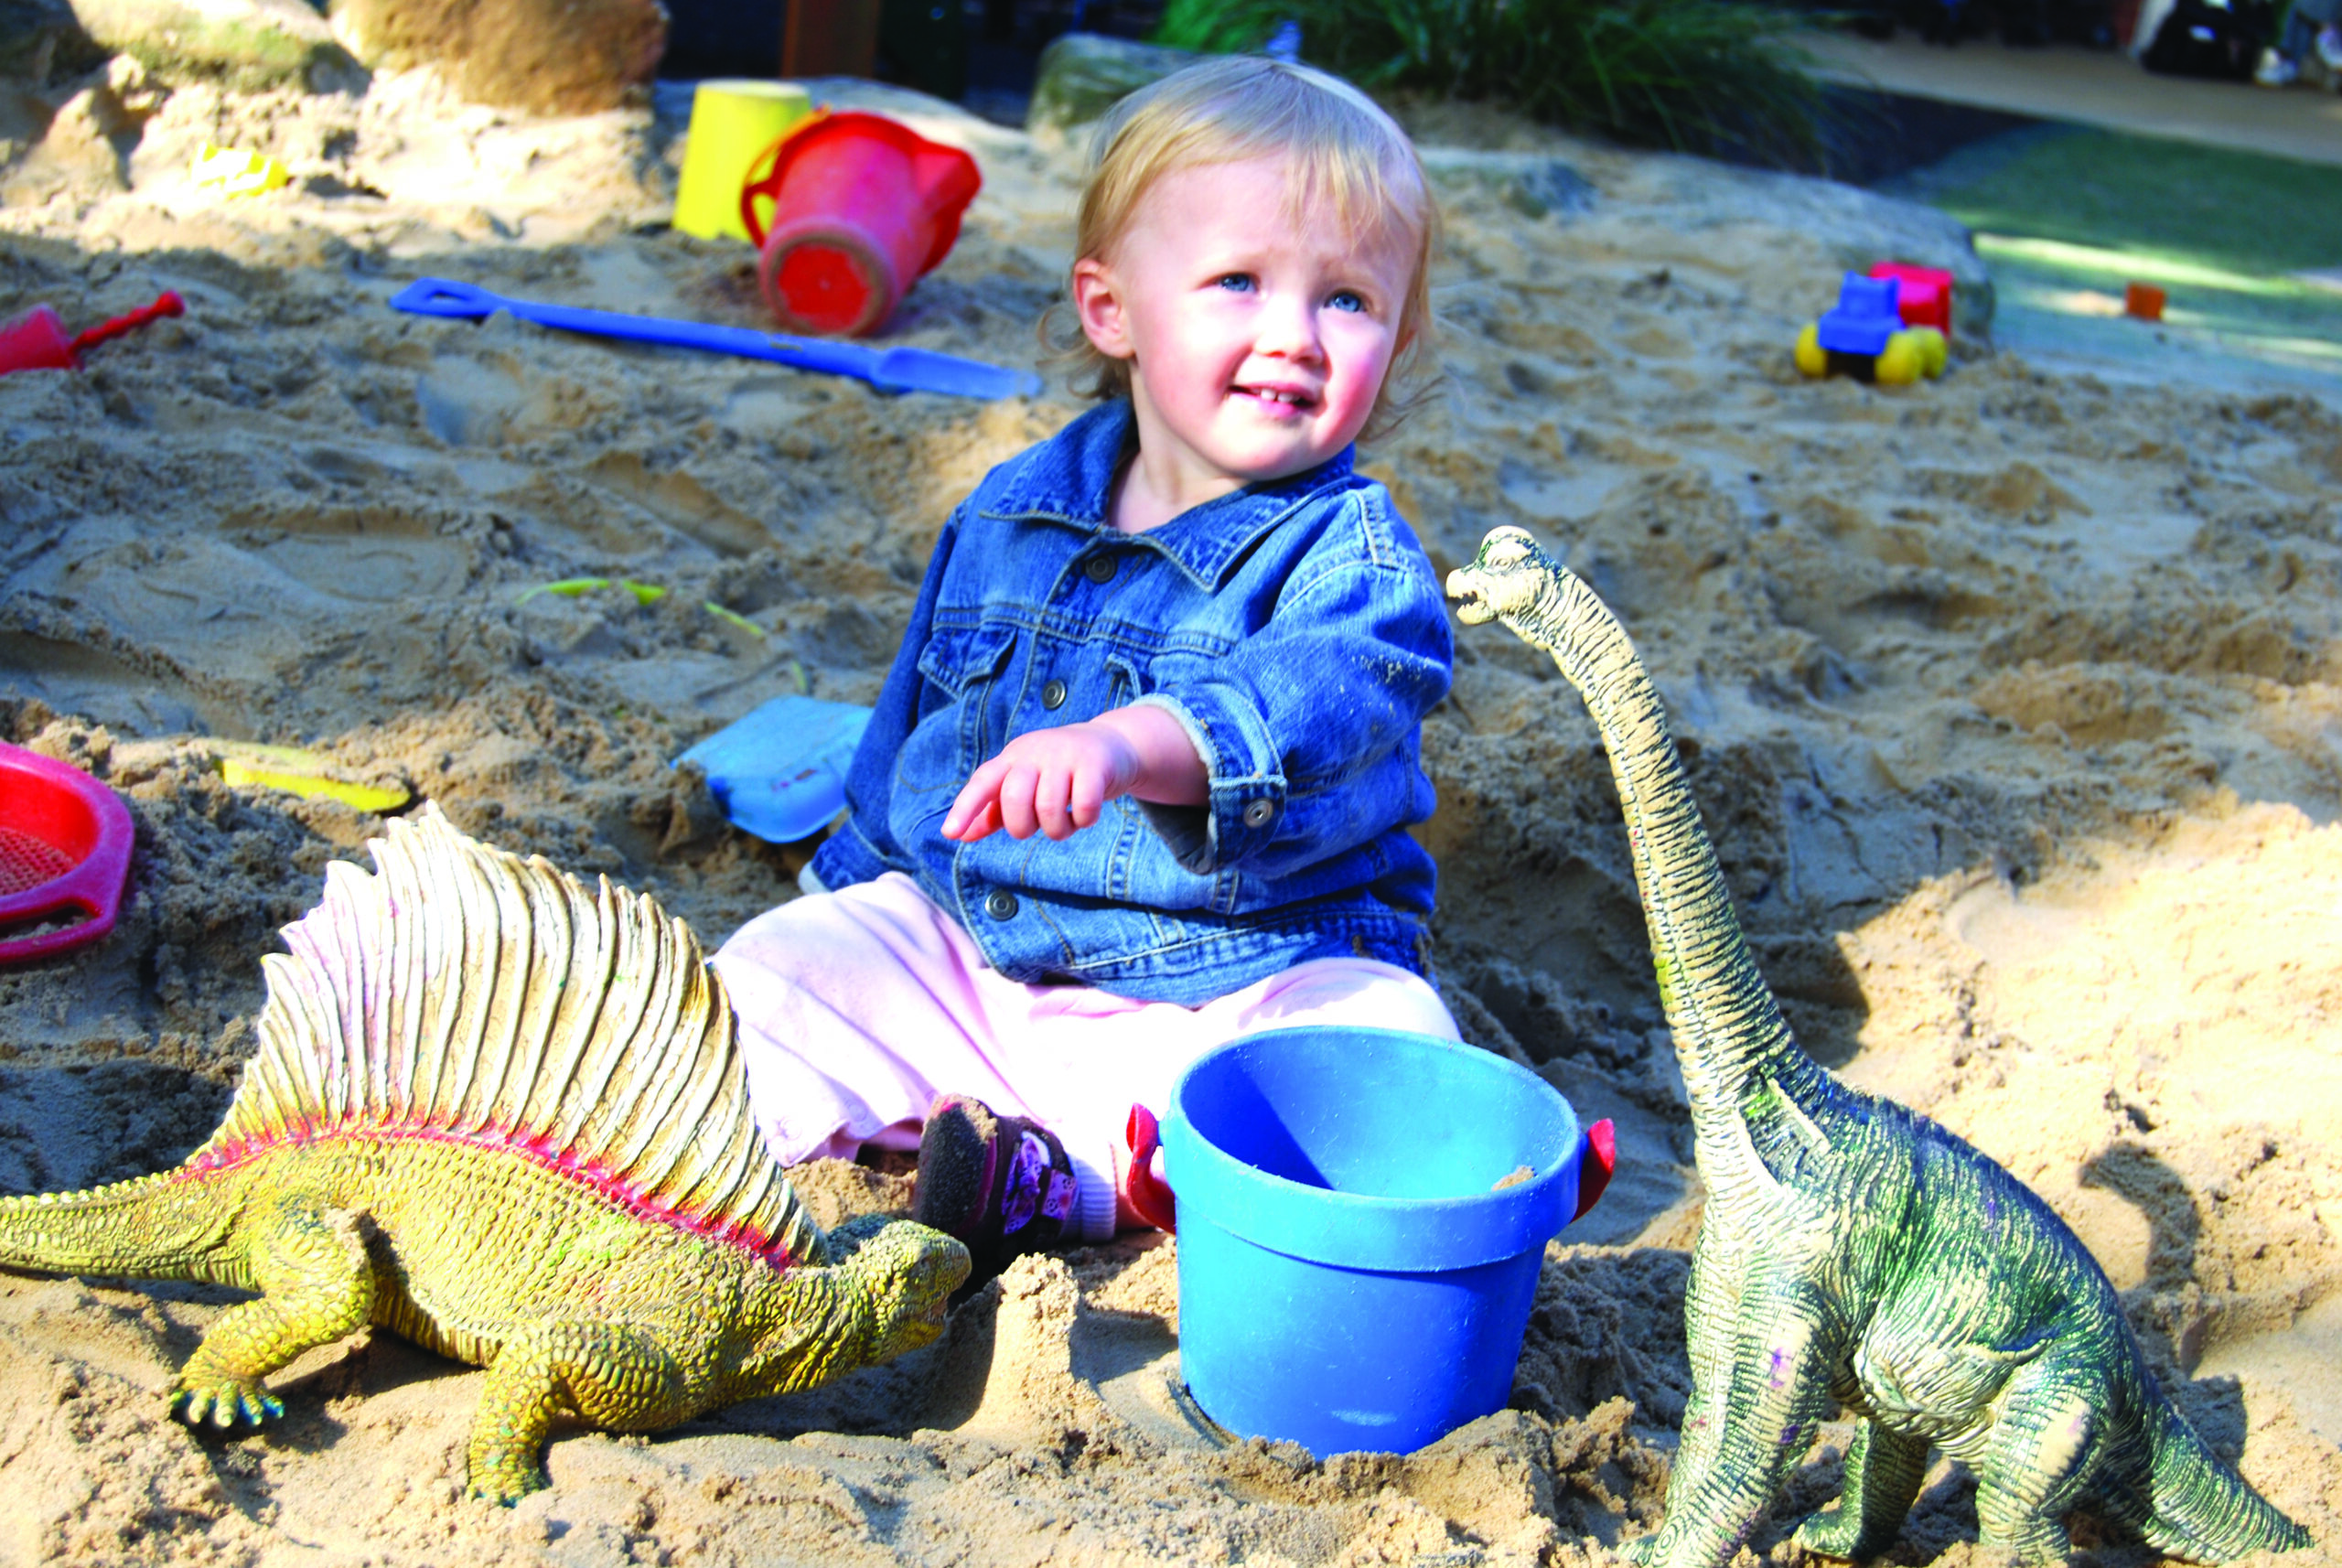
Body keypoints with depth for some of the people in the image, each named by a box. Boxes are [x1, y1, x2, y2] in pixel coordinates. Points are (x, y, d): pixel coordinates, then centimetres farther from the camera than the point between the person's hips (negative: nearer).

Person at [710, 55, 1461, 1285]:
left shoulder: (1346, 550, -13)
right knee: (769, 972, -9)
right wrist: (853, 879, 23)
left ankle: (1071, 1180, -28)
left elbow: (1325, 690, -37)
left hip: (1244, 987, -5)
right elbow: (913, 722, 20)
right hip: (967, 943, 5)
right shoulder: (1007, 516, 5)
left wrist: (1129, 743, -54)